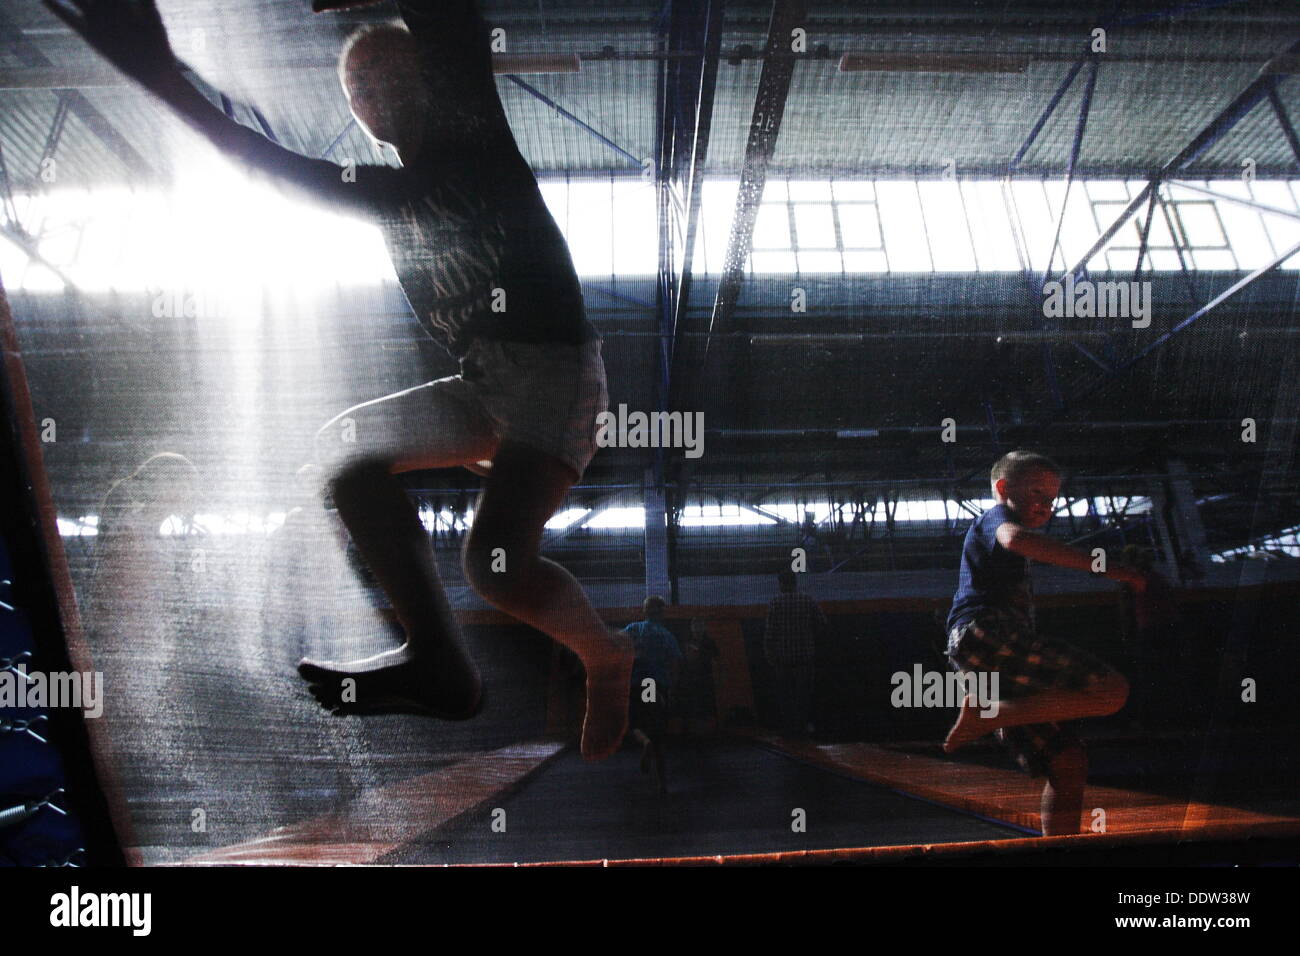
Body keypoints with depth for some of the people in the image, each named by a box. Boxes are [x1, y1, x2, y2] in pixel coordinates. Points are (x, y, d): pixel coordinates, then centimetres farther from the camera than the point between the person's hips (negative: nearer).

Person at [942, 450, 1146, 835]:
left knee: (1068, 762, 6)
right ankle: (987, 714, -20)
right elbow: (1017, 538, -19)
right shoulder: (997, 515, 7)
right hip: (984, 633, -10)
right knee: (1112, 689, -18)